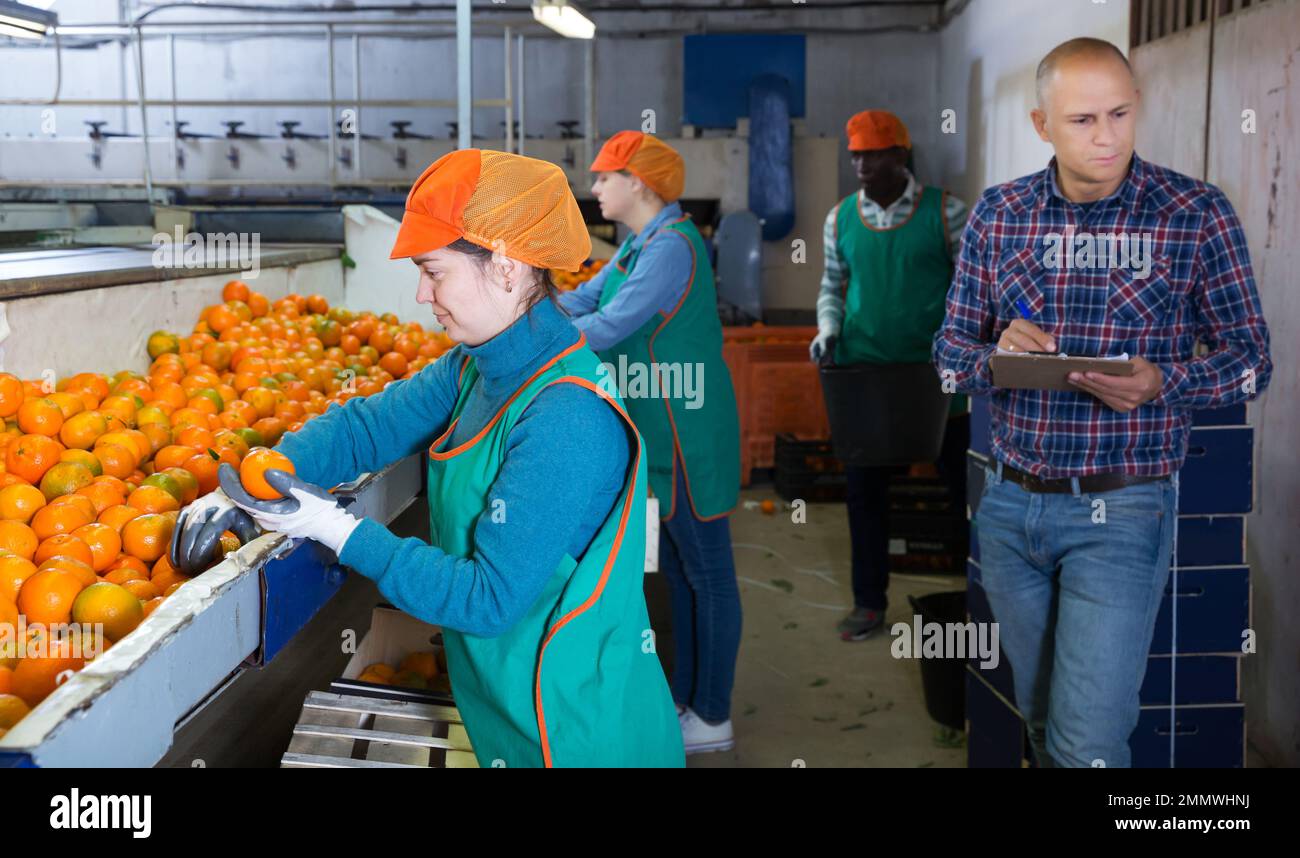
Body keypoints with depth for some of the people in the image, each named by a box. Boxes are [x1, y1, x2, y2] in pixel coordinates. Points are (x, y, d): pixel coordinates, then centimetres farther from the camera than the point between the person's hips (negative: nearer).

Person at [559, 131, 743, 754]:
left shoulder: (671, 246, -19)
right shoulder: (637, 246, 12)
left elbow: (611, 325, -24)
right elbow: (584, 299, 11)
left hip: (687, 435, -10)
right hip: (662, 435, 10)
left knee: (707, 574, 1)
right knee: (678, 572, 17)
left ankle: (712, 719, 12)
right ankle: (687, 698, 29)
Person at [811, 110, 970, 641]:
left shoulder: (945, 211, -6)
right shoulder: (841, 217, 4)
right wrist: (828, 330, -4)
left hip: (935, 370, -3)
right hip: (864, 372, 3)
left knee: (962, 478, 8)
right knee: (864, 487, 8)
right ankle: (869, 601, 21)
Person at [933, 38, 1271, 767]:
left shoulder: (1198, 214, -7)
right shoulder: (999, 213, 2)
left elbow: (1250, 358, -2)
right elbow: (951, 348, 7)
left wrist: (1161, 384, -21)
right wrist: (995, 357, -17)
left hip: (1121, 511, -3)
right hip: (1010, 503, 4)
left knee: (1087, 746, -6)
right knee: (1043, 719, 18)